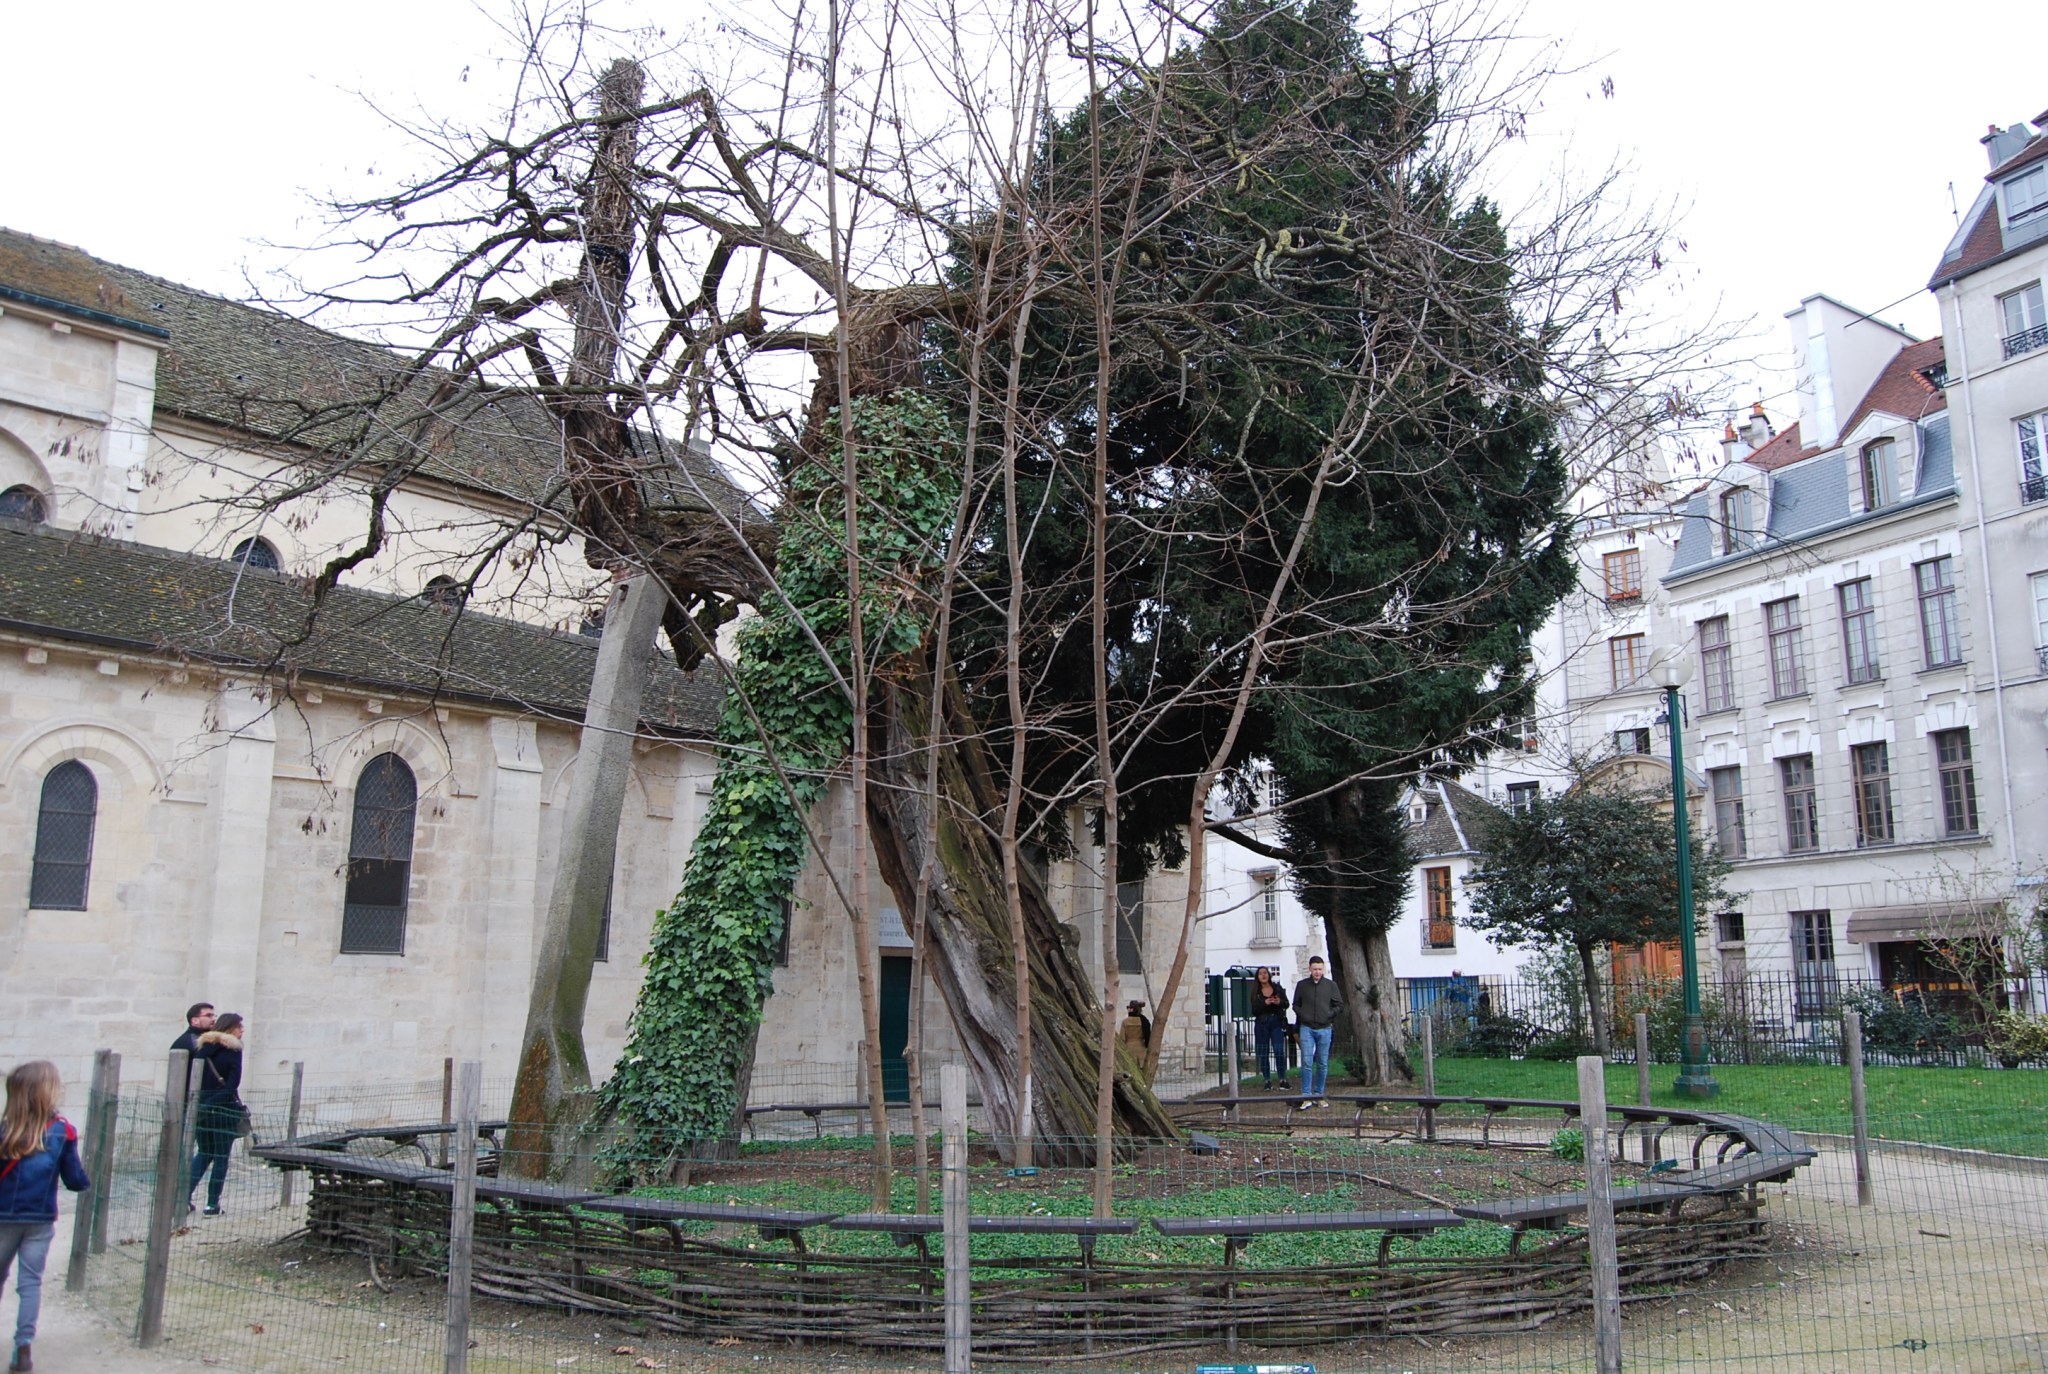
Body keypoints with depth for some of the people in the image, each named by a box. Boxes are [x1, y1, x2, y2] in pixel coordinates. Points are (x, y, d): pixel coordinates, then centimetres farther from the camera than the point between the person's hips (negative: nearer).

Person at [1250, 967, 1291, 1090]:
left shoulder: (1277, 988, 6)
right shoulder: (1256, 992, 5)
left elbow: (1287, 1004, 6)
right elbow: (1254, 1010, -3)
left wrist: (1280, 1002, -16)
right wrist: (1265, 1003, -19)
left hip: (1277, 1022, -1)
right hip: (1262, 1024, 1)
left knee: (1279, 1051, -10)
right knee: (1263, 1053, 4)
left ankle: (1283, 1079, -4)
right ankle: (1267, 1080, 12)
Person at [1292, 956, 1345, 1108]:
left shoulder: (1330, 985, 3)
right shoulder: (1301, 985, 4)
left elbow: (1339, 1005, 9)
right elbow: (1296, 1005, 13)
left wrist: (1330, 1014, -5)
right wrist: (1302, 1015, -3)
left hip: (1325, 1029, 1)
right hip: (1307, 1028, -1)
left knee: (1323, 1064, 6)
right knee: (1307, 1062, -8)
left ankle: (1319, 1095, 16)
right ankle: (1306, 1096, -5)